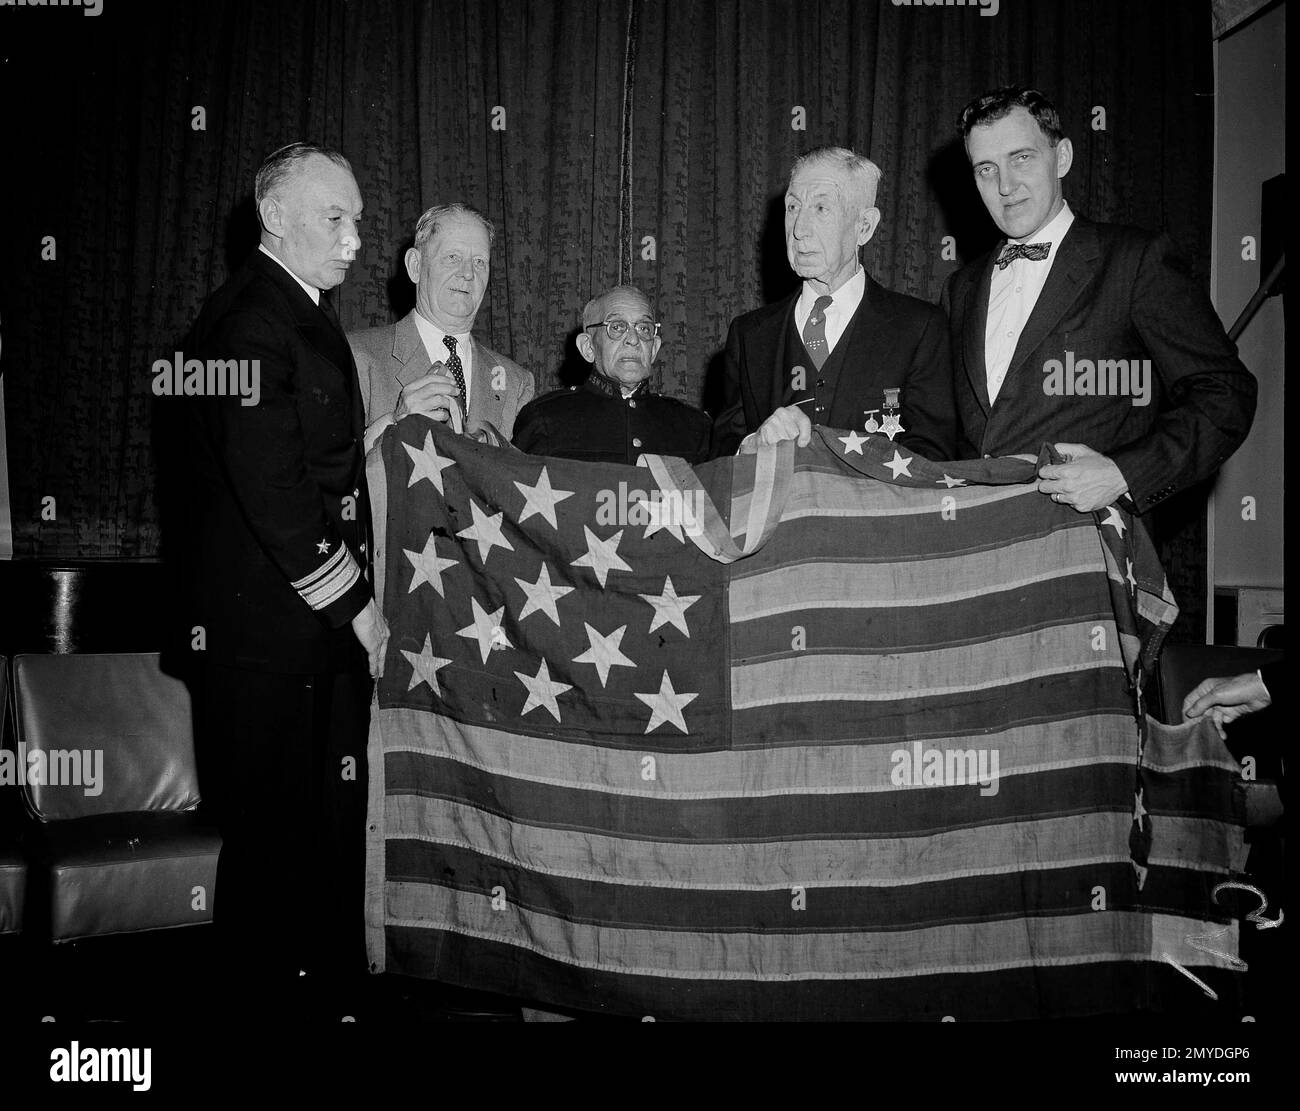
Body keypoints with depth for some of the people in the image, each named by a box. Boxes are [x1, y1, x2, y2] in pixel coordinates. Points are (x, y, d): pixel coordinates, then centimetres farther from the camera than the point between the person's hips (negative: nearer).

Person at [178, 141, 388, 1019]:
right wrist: (355, 604, -16)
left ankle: (339, 979, 33)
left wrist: (360, 599, 9)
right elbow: (270, 490, -22)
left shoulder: (310, 314, 15)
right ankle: (261, 992, 21)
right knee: (272, 829, 4)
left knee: (335, 818, 18)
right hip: (267, 624, -9)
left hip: (328, 616, 9)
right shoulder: (251, 322, -15)